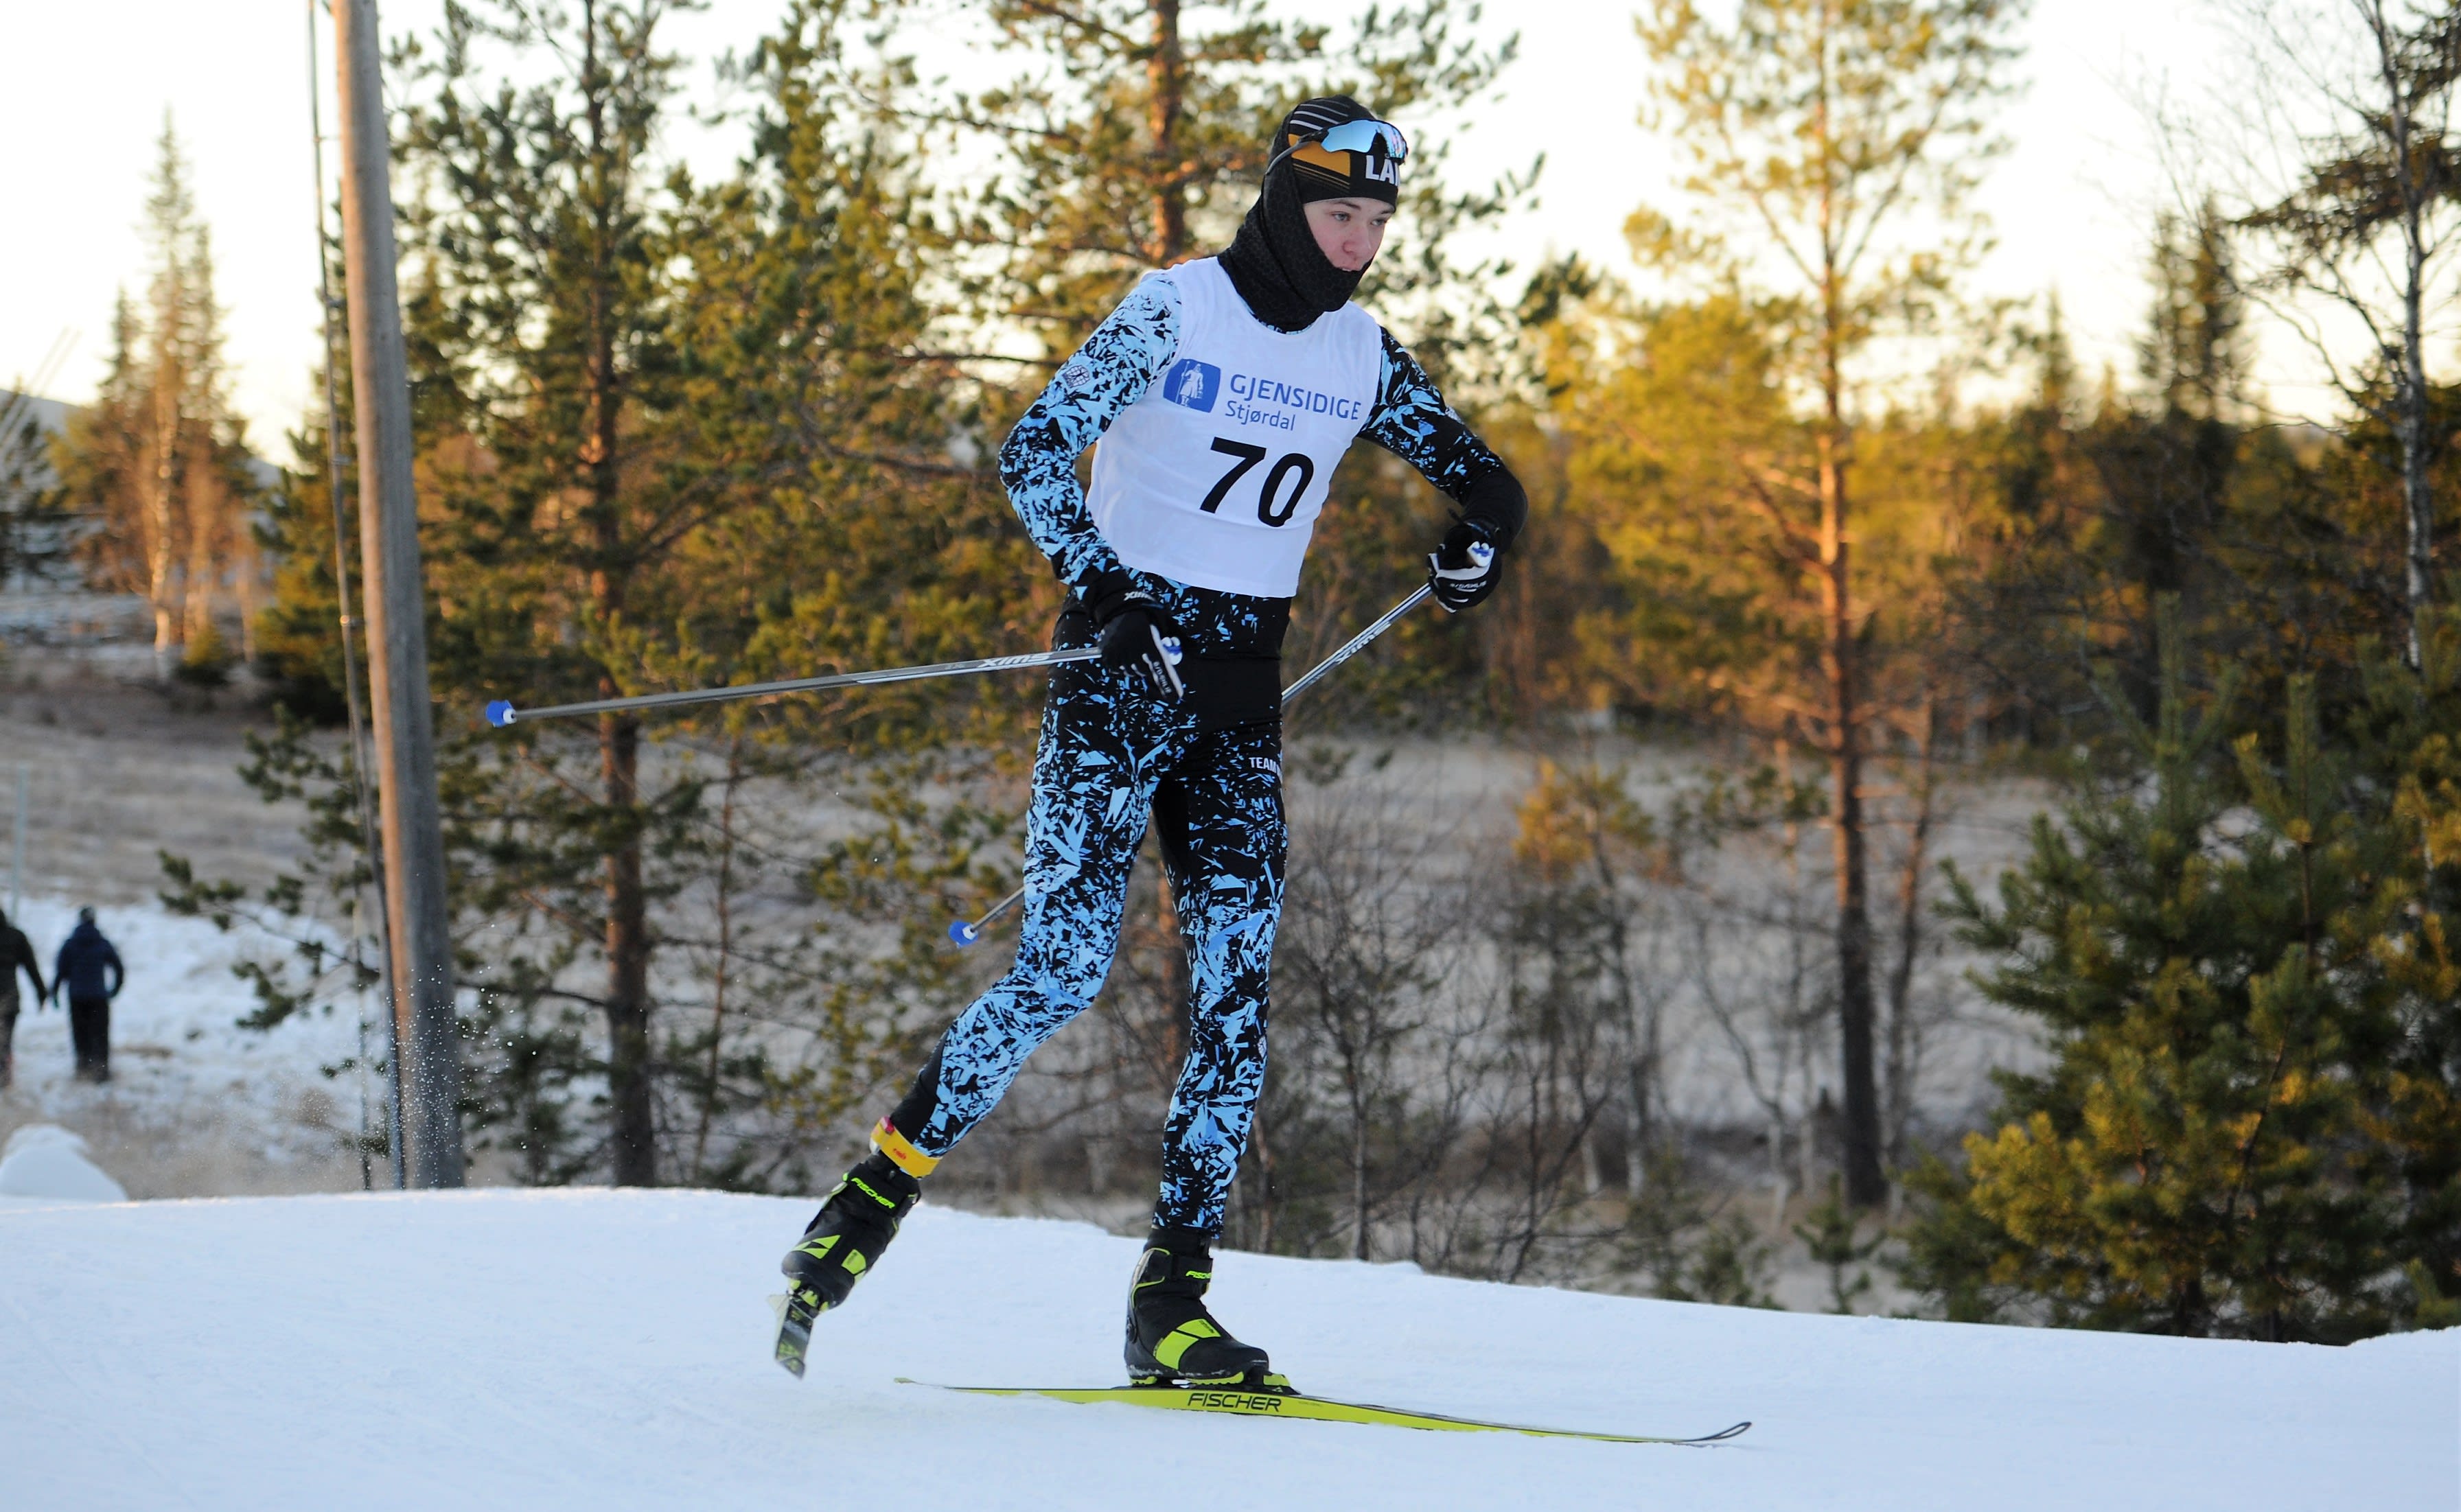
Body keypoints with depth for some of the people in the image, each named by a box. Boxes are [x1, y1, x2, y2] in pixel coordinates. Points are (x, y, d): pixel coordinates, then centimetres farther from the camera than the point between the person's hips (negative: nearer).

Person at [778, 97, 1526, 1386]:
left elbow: (1480, 480, 19)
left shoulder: (1362, 354, 9)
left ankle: (1172, 1301, -3)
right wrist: (1110, 595, -25)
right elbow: (1032, 454, -13)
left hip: (1241, 696, 5)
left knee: (1237, 986, -5)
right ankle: (873, 1197, 1)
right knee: (1063, 971, -15)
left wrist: (1480, 533, -5)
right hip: (1121, 666, -5)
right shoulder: (1174, 312, -7)